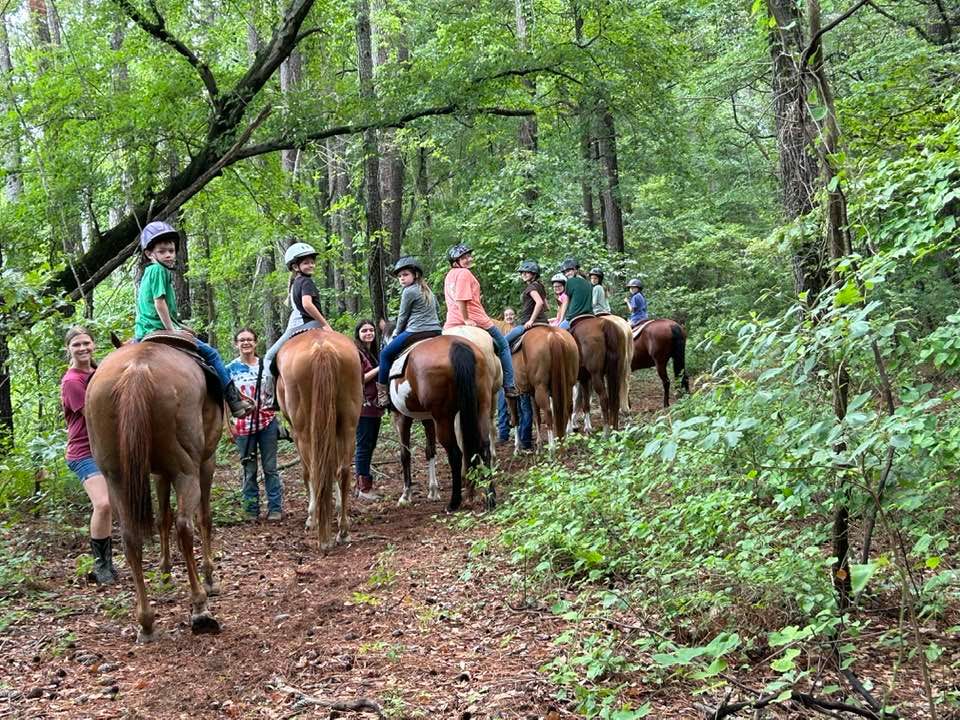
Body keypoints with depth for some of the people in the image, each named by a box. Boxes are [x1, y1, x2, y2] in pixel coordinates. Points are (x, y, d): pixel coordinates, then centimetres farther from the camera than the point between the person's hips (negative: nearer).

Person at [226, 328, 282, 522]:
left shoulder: (267, 365, 3)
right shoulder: (230, 369, 0)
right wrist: (228, 425, -4)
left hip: (267, 422, 0)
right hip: (243, 424, 0)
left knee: (270, 468, 4)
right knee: (249, 470, 7)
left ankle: (275, 508, 11)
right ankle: (251, 511, 16)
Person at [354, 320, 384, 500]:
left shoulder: (375, 353, 17)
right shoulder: (356, 353, -9)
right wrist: (378, 369, -17)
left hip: (375, 405, 9)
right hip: (362, 406, -9)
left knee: (370, 445, 12)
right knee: (364, 445, -6)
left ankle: (360, 485, 19)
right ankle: (364, 488, -1)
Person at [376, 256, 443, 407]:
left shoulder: (409, 291, -6)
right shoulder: (427, 290, 18)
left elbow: (402, 317, -1)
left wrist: (396, 334, 16)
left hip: (416, 332, -8)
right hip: (435, 332, 8)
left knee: (385, 354, 5)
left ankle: (381, 393, 3)